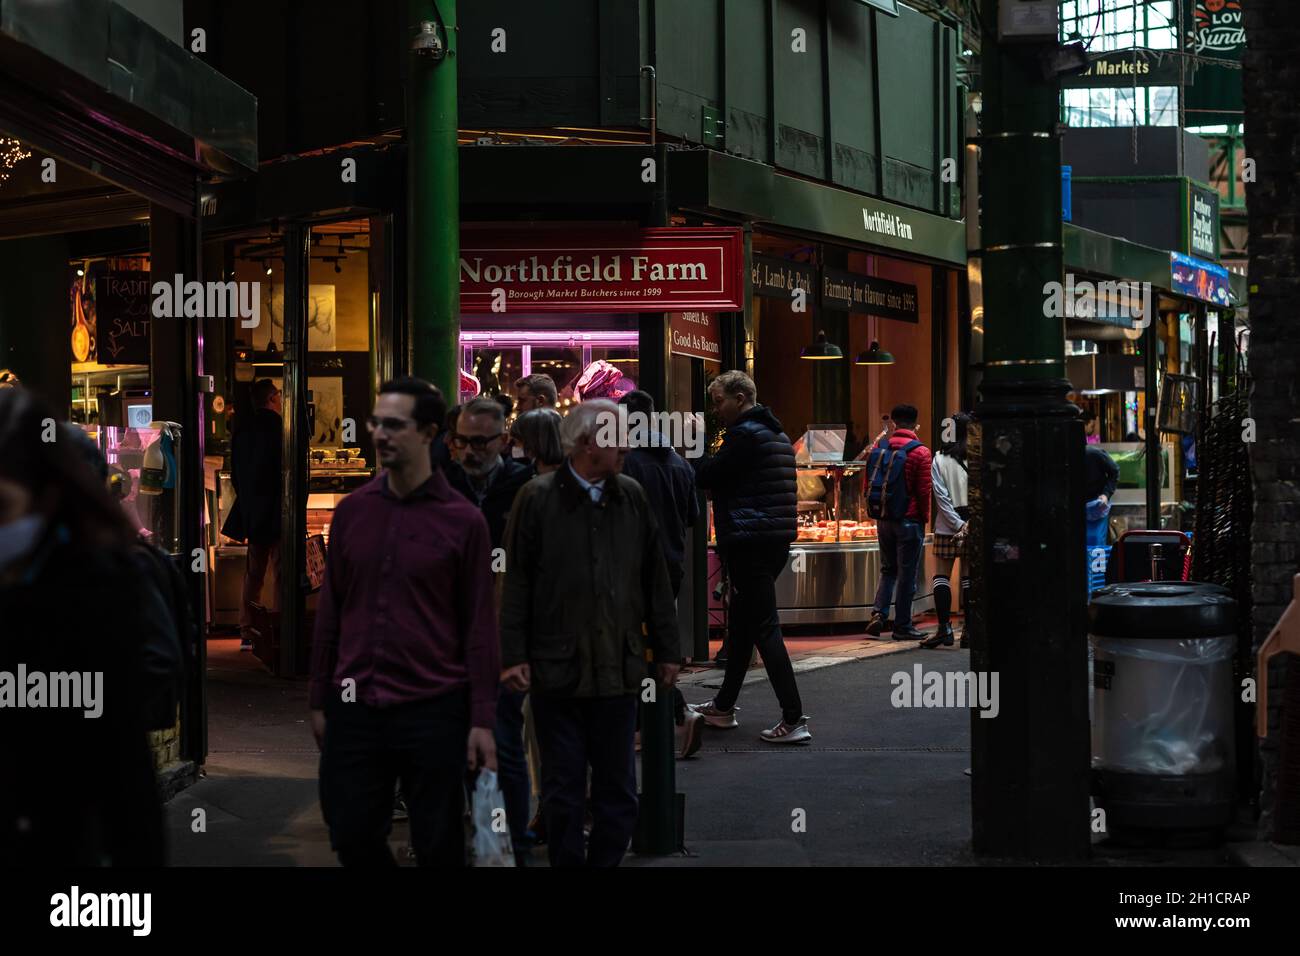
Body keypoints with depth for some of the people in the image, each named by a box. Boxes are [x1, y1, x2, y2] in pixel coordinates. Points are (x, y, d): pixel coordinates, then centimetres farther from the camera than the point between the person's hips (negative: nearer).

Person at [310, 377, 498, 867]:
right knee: (352, 837, 6)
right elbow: (329, 612, 10)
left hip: (433, 711, -3)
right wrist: (319, 701, 9)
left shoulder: (463, 521, -4)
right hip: (355, 711, 3)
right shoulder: (352, 510, 6)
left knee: (438, 845, 5)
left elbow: (480, 626, -3)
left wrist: (483, 719, -6)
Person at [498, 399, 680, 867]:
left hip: (618, 668, 3)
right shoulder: (538, 498, -4)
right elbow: (516, 582, -3)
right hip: (557, 668, -3)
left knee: (618, 792, 8)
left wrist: (666, 650, 10)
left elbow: (654, 580, 10)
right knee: (563, 793, 6)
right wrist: (513, 655, -7)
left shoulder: (631, 497, 6)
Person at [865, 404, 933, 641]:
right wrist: (924, 518, 3)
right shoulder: (919, 452, -10)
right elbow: (924, 490, -10)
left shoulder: (878, 449, 4)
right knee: (907, 574, 2)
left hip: (883, 520, 5)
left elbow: (869, 485, 10)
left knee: (888, 570, 17)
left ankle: (878, 613, -1)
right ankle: (902, 626, 6)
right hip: (909, 521, -5)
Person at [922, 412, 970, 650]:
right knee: (969, 577, 6)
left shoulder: (940, 459, -2)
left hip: (947, 526, -1)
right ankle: (969, 629, 6)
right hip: (974, 526, 1)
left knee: (942, 575, 5)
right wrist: (969, 523, -5)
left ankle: (944, 627, -5)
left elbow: (941, 496, -7)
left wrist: (958, 524, -6)